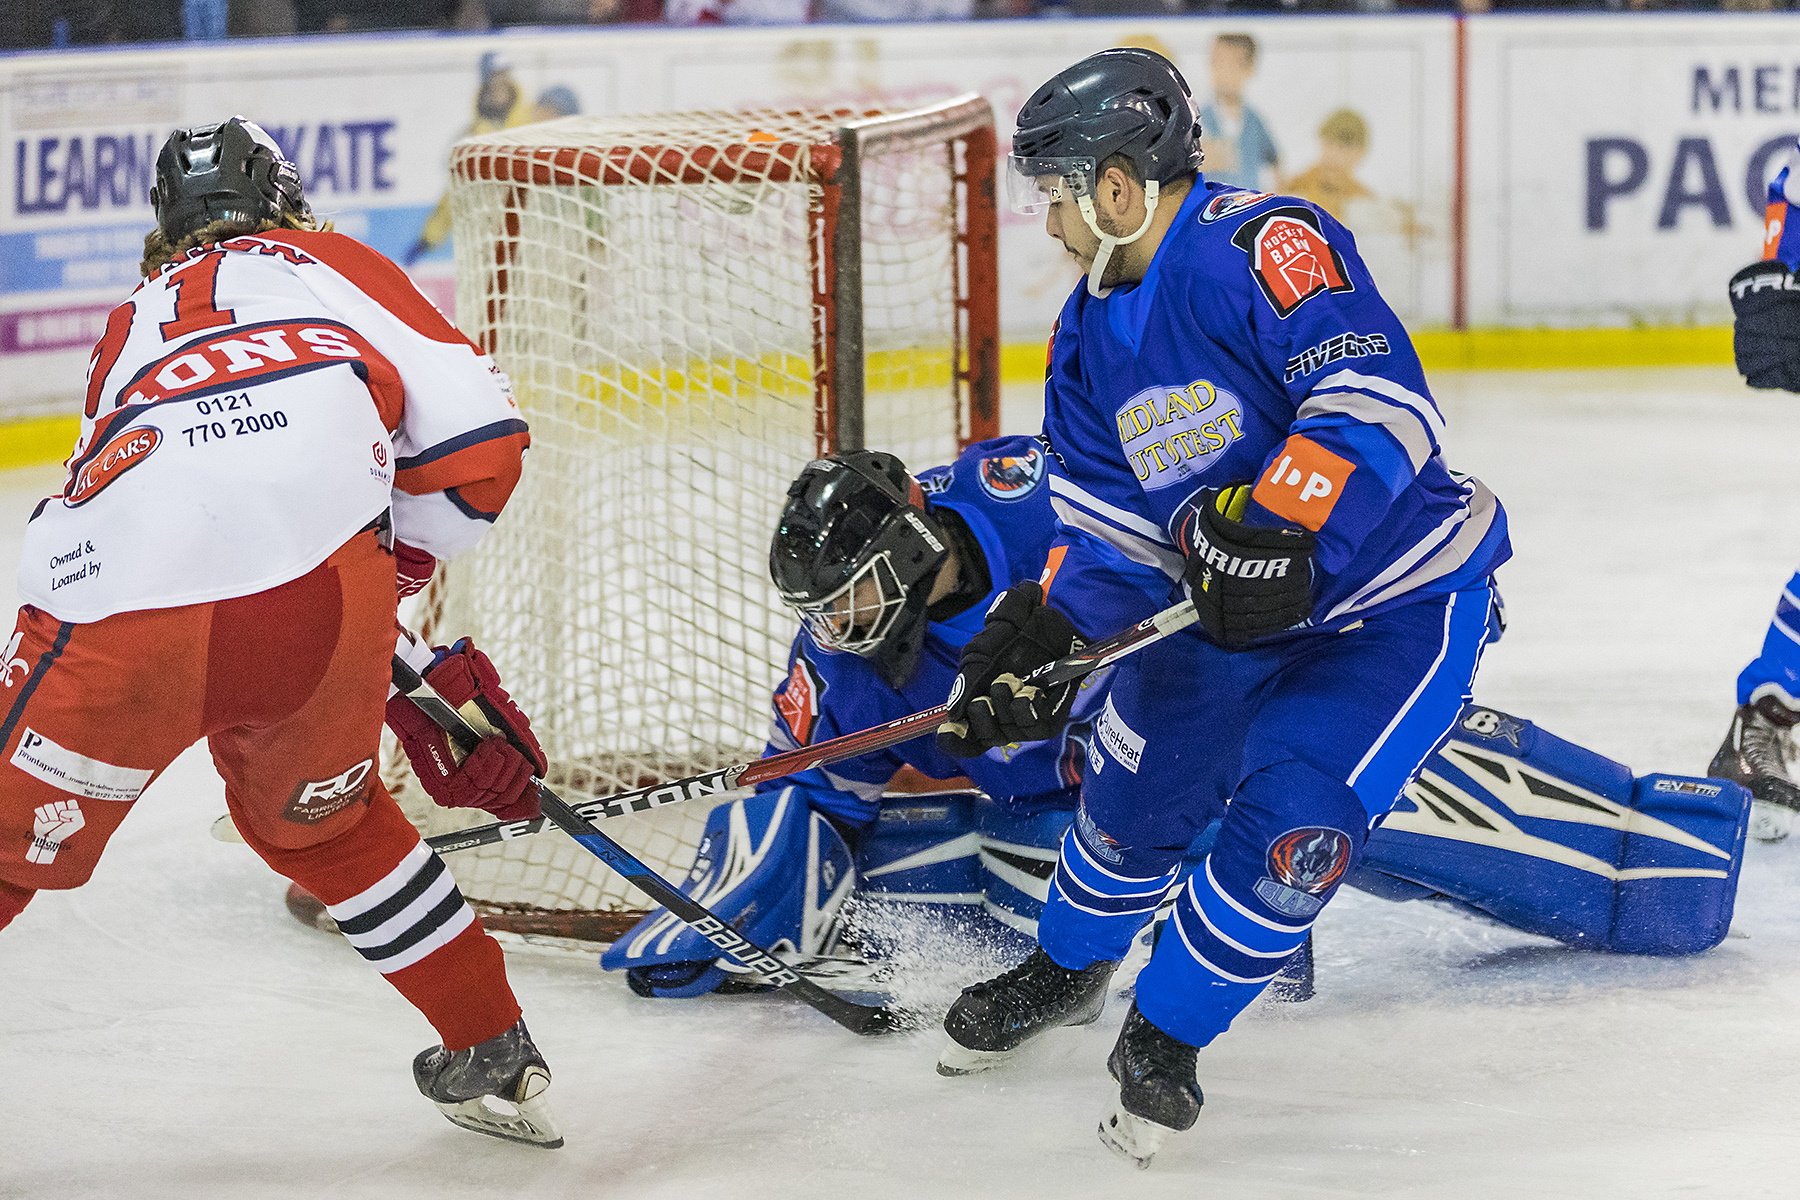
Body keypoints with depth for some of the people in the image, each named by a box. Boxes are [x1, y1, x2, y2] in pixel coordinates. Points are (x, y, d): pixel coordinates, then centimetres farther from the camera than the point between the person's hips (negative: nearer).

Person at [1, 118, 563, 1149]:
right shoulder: (335, 266, 27)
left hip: (120, 622, 0)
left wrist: (406, 681, 40)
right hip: (320, 585, 0)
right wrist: (396, 571, 29)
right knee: (317, 821, 29)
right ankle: (495, 1060, 34)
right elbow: (479, 436, 13)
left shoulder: (135, 325, 36)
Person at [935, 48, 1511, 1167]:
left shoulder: (1260, 245, -25)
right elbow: (1111, 530, 7)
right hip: (1231, 607, 8)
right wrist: (1041, 636, -9)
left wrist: (1281, 525, -42)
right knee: (1135, 788, 11)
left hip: (1404, 597, -8)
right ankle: (1066, 972, 42)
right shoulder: (1091, 334, 3)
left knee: (1290, 820, -20)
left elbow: (1381, 395, -35)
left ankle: (1165, 1040, 2)